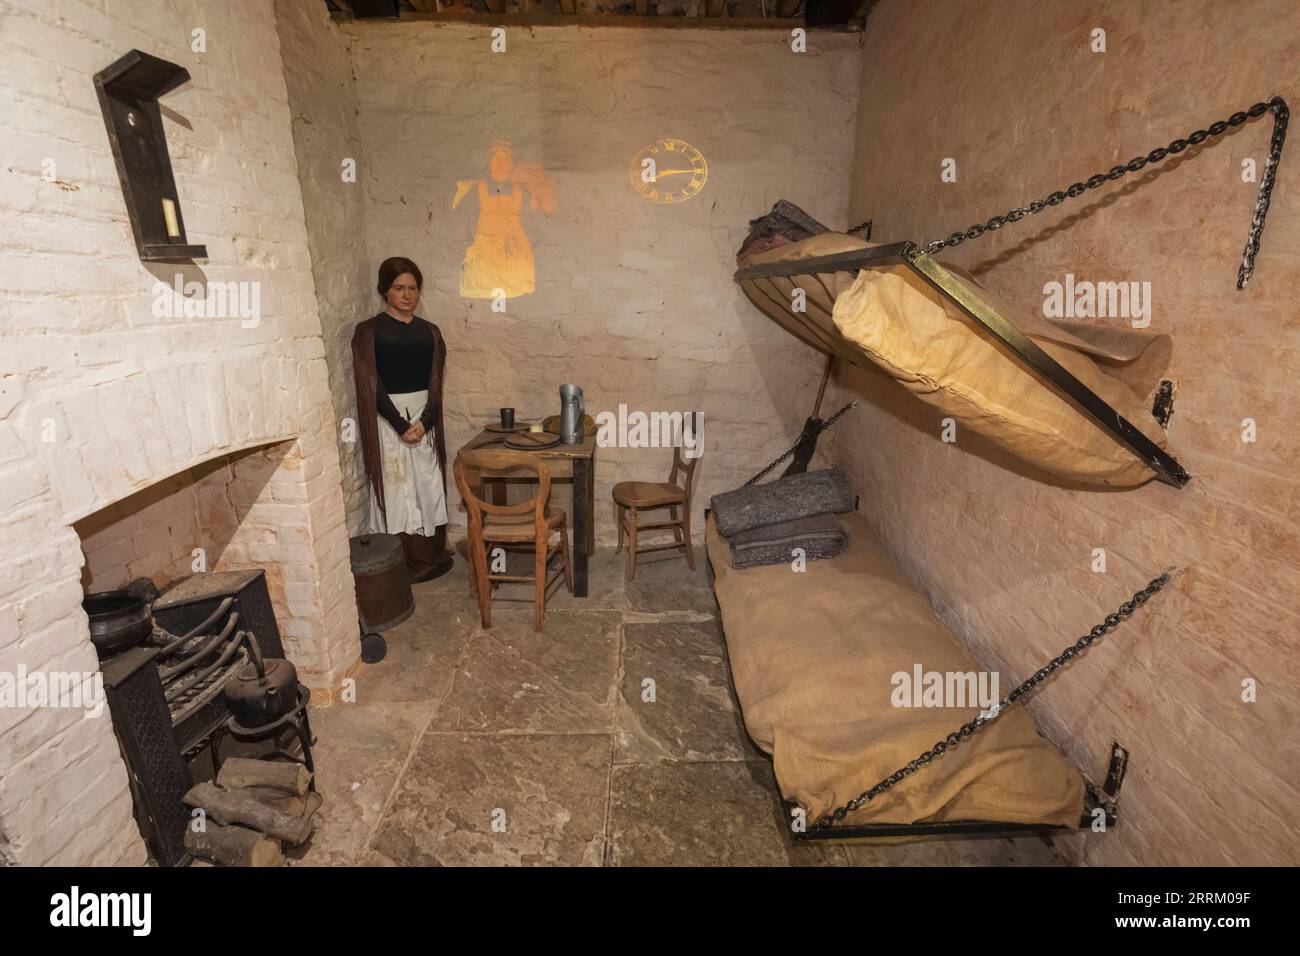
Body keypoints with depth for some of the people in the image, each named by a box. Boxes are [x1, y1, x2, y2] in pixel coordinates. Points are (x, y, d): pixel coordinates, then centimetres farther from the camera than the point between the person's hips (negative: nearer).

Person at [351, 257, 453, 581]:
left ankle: (432, 554, 18)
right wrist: (401, 424, -15)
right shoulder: (369, 331, -3)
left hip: (424, 417, 4)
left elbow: (435, 383, 3)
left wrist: (425, 421, -12)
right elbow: (371, 386, -8)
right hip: (388, 418, -3)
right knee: (394, 487, 0)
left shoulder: (429, 332, 8)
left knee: (428, 484, 7)